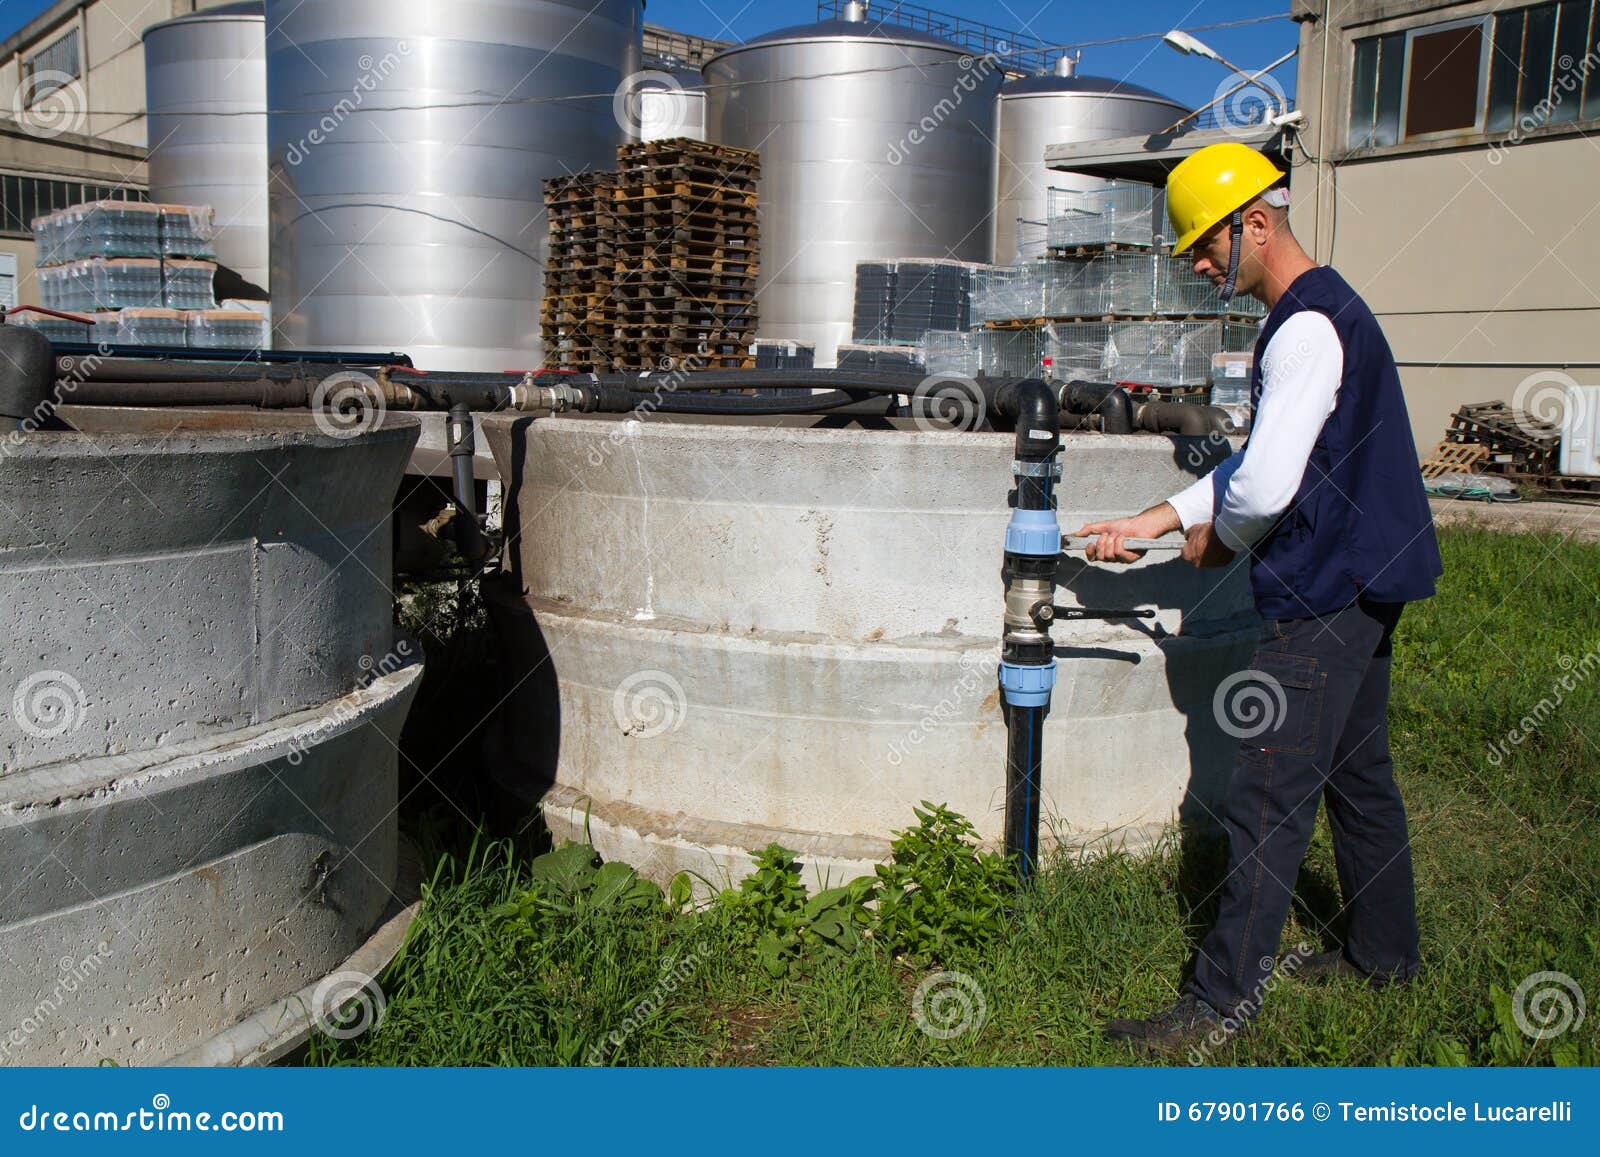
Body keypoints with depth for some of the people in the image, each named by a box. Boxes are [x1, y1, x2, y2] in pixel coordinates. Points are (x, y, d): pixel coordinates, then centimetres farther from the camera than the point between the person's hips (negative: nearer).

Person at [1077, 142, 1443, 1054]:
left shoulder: (1307, 327, -18)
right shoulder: (1326, 310, 16)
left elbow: (1266, 485, -26)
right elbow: (1262, 465, 17)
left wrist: (1221, 536, -4)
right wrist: (1155, 522, 11)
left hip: (1324, 592, -11)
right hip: (1365, 584, 11)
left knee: (1271, 797, -6)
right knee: (1358, 773, 19)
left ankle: (1226, 997, 2)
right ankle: (1385, 952, 33)